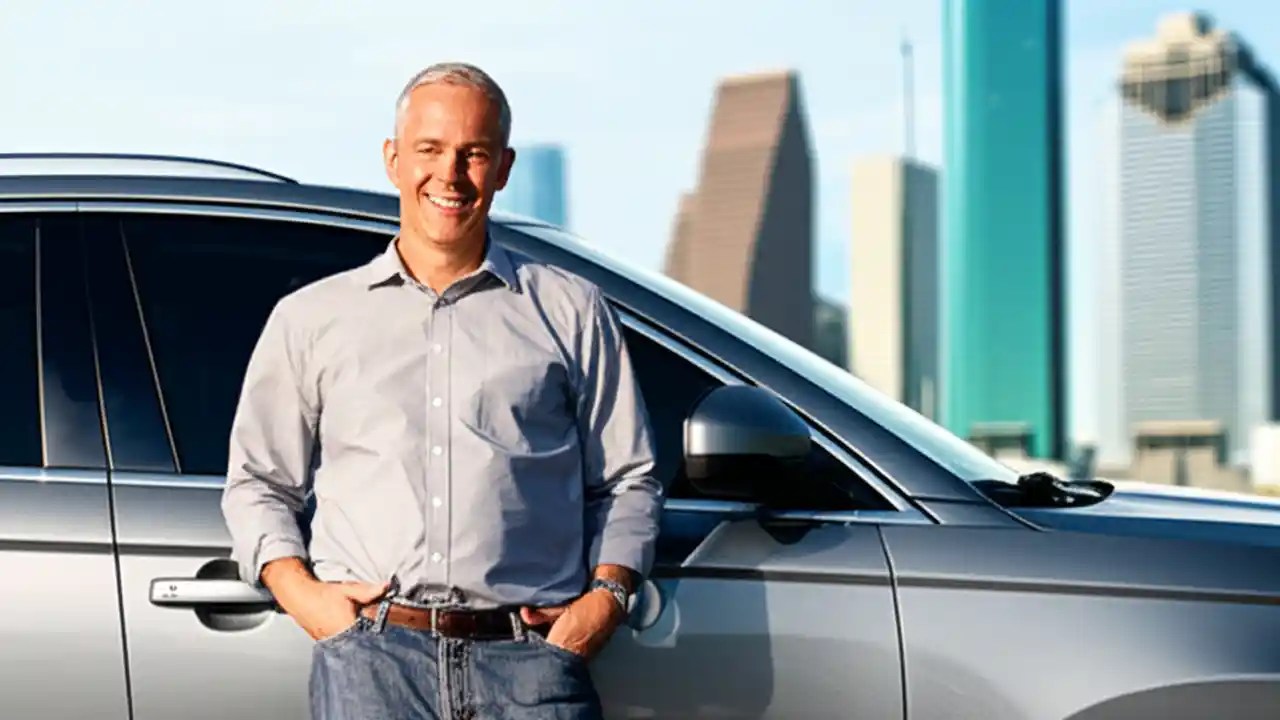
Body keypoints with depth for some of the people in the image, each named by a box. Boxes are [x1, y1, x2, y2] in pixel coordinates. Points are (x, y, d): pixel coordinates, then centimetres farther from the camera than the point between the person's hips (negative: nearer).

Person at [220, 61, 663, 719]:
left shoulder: (570, 311, 14)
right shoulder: (310, 317, 16)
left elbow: (629, 481, 15)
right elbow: (256, 484, 18)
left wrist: (606, 596, 0)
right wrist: (299, 593, 1)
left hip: (530, 656, 0)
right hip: (369, 654, 0)